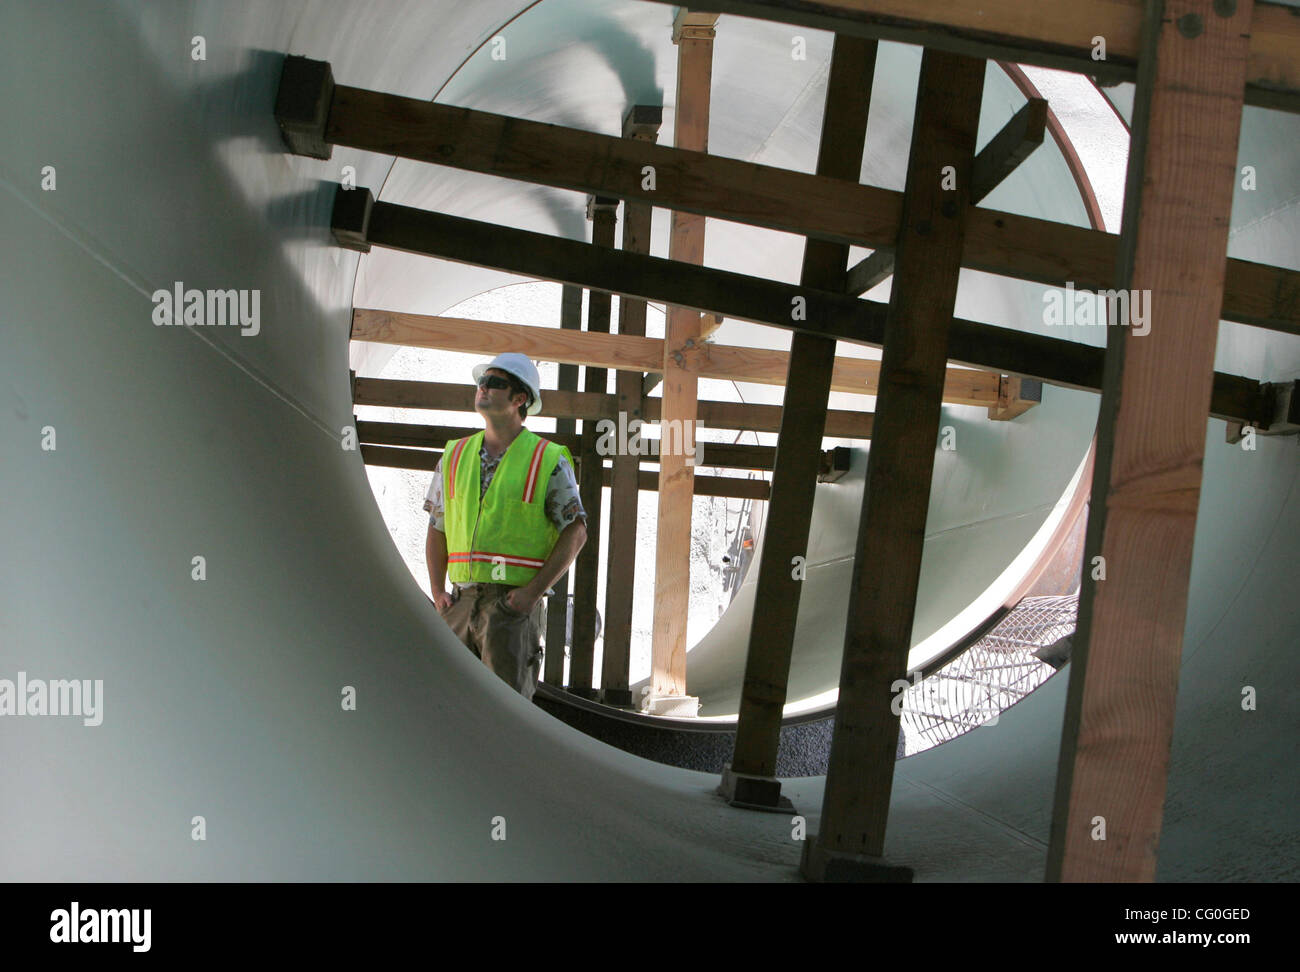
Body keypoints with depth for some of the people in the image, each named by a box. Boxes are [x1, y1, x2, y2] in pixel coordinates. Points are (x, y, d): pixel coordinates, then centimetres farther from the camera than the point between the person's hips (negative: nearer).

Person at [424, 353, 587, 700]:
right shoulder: (456, 455, 12)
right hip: (461, 602, 5)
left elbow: (575, 532, -3)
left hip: (513, 602, -5)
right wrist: (438, 593, 7)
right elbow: (437, 528, 18)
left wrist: (534, 590, -11)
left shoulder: (548, 460, -2)